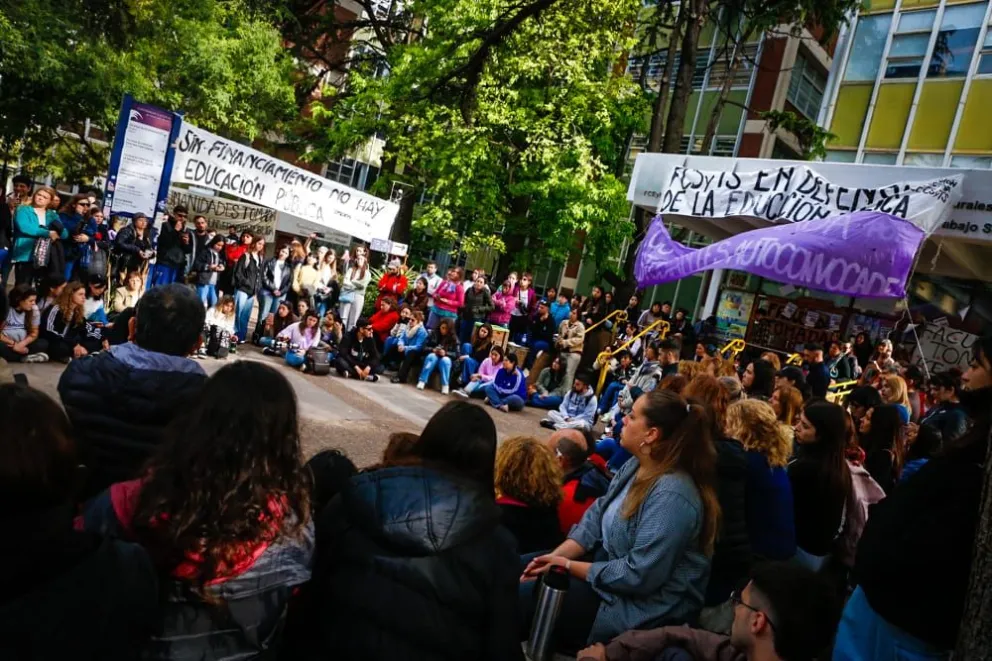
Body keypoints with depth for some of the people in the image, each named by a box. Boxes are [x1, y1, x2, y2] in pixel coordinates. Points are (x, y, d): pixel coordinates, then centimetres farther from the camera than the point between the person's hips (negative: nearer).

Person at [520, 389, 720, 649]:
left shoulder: (671, 496, -30)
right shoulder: (635, 466, 1)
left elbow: (639, 576, -29)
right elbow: (596, 516, 4)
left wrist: (569, 566, -20)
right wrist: (555, 557, -9)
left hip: (643, 608, -9)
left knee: (522, 598, -10)